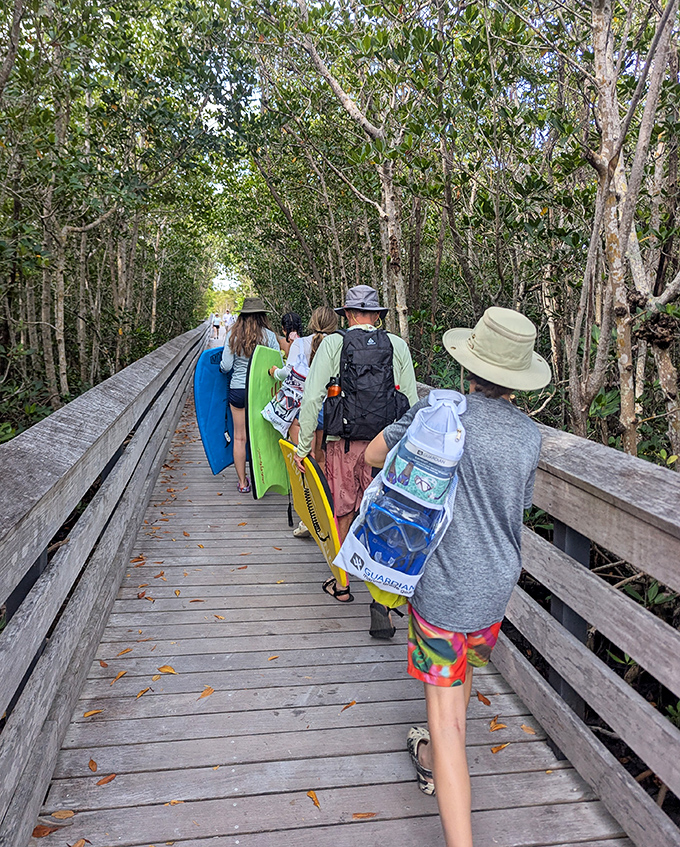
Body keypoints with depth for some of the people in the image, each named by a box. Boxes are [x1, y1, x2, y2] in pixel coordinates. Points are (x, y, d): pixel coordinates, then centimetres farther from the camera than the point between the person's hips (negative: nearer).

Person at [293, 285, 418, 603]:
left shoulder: (333, 343, -2)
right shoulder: (398, 345, 4)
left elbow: (312, 398, -6)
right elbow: (412, 402, 4)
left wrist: (302, 446, 1)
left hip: (343, 443, -1)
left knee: (343, 514, 14)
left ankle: (341, 584, 29)